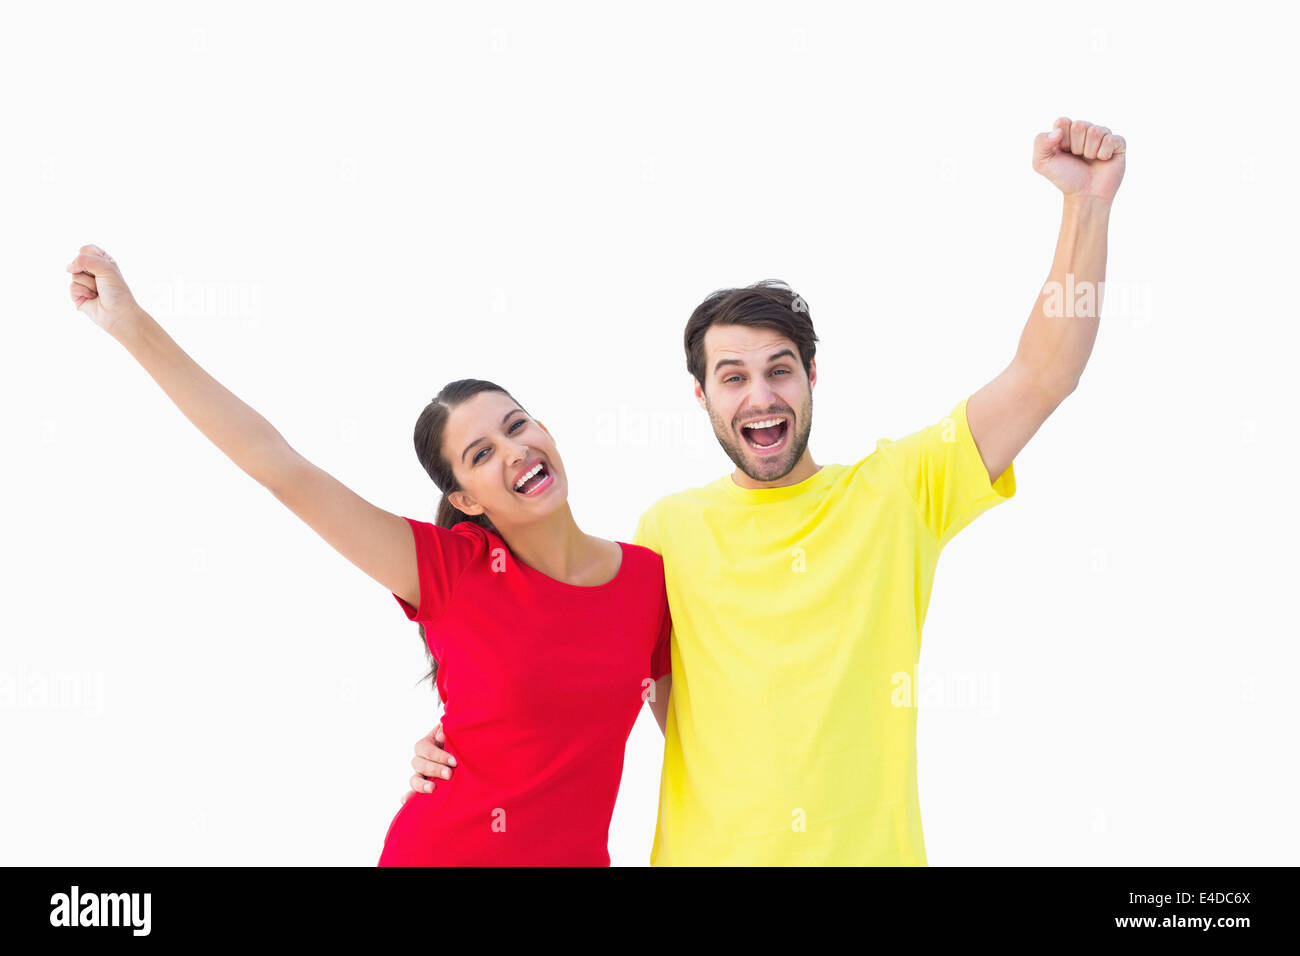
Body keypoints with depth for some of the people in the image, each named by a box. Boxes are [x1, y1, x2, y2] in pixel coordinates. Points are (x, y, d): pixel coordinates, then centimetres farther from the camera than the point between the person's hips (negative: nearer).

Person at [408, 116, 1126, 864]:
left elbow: (1042, 377, -5)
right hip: (703, 850, 0)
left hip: (873, 848, 0)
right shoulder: (669, 529, 0)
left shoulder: (894, 492, -2)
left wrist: (1089, 202, -12)